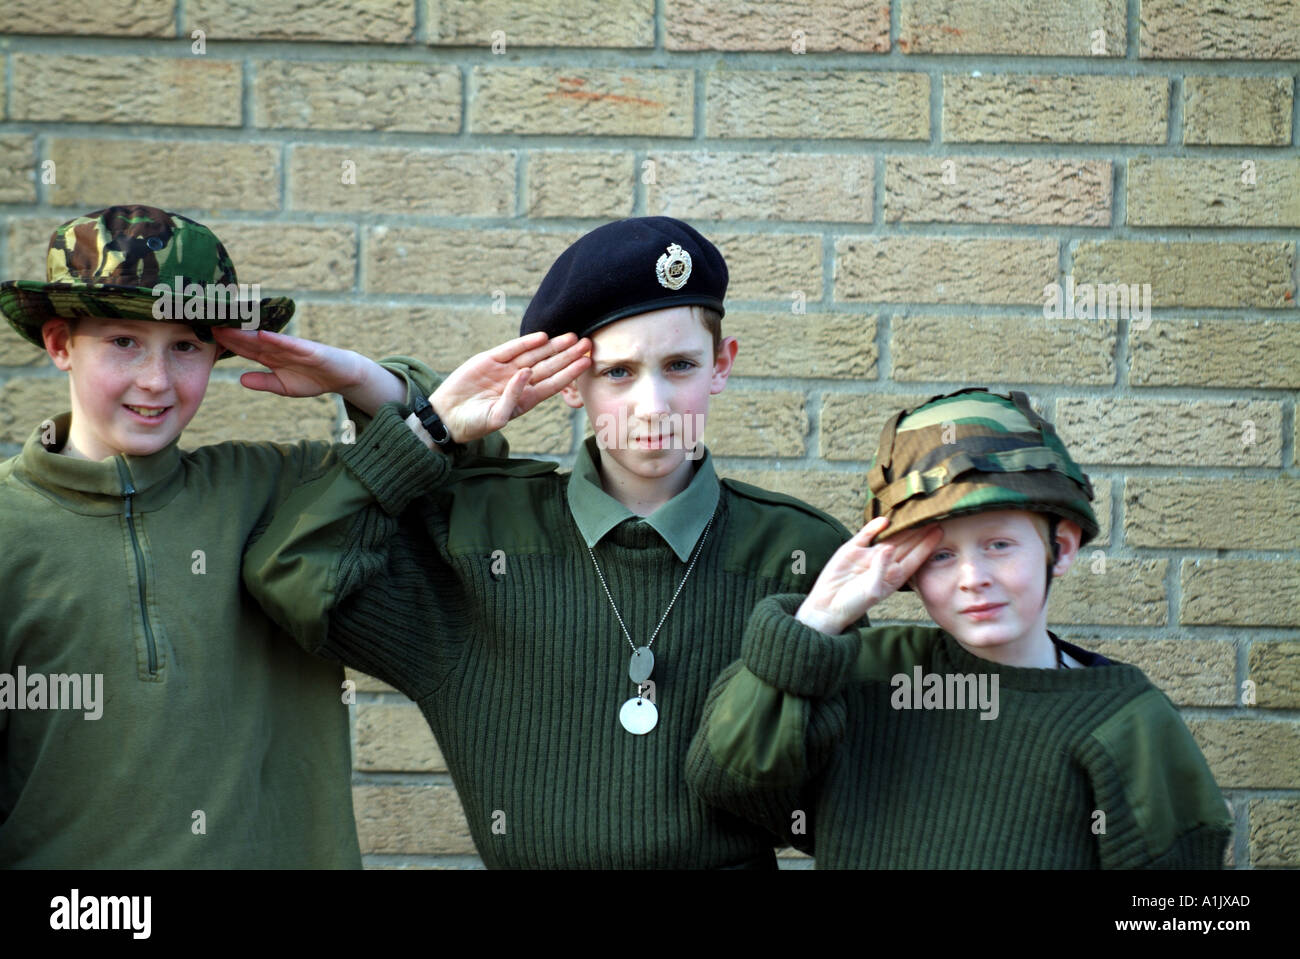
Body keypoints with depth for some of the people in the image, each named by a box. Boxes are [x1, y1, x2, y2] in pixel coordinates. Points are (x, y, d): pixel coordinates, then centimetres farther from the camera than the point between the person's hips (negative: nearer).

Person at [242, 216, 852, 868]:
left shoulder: (797, 552, 1)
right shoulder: (482, 527, 3)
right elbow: (296, 572, -6)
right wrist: (436, 426, -1)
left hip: (733, 859, -1)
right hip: (525, 856, 1)